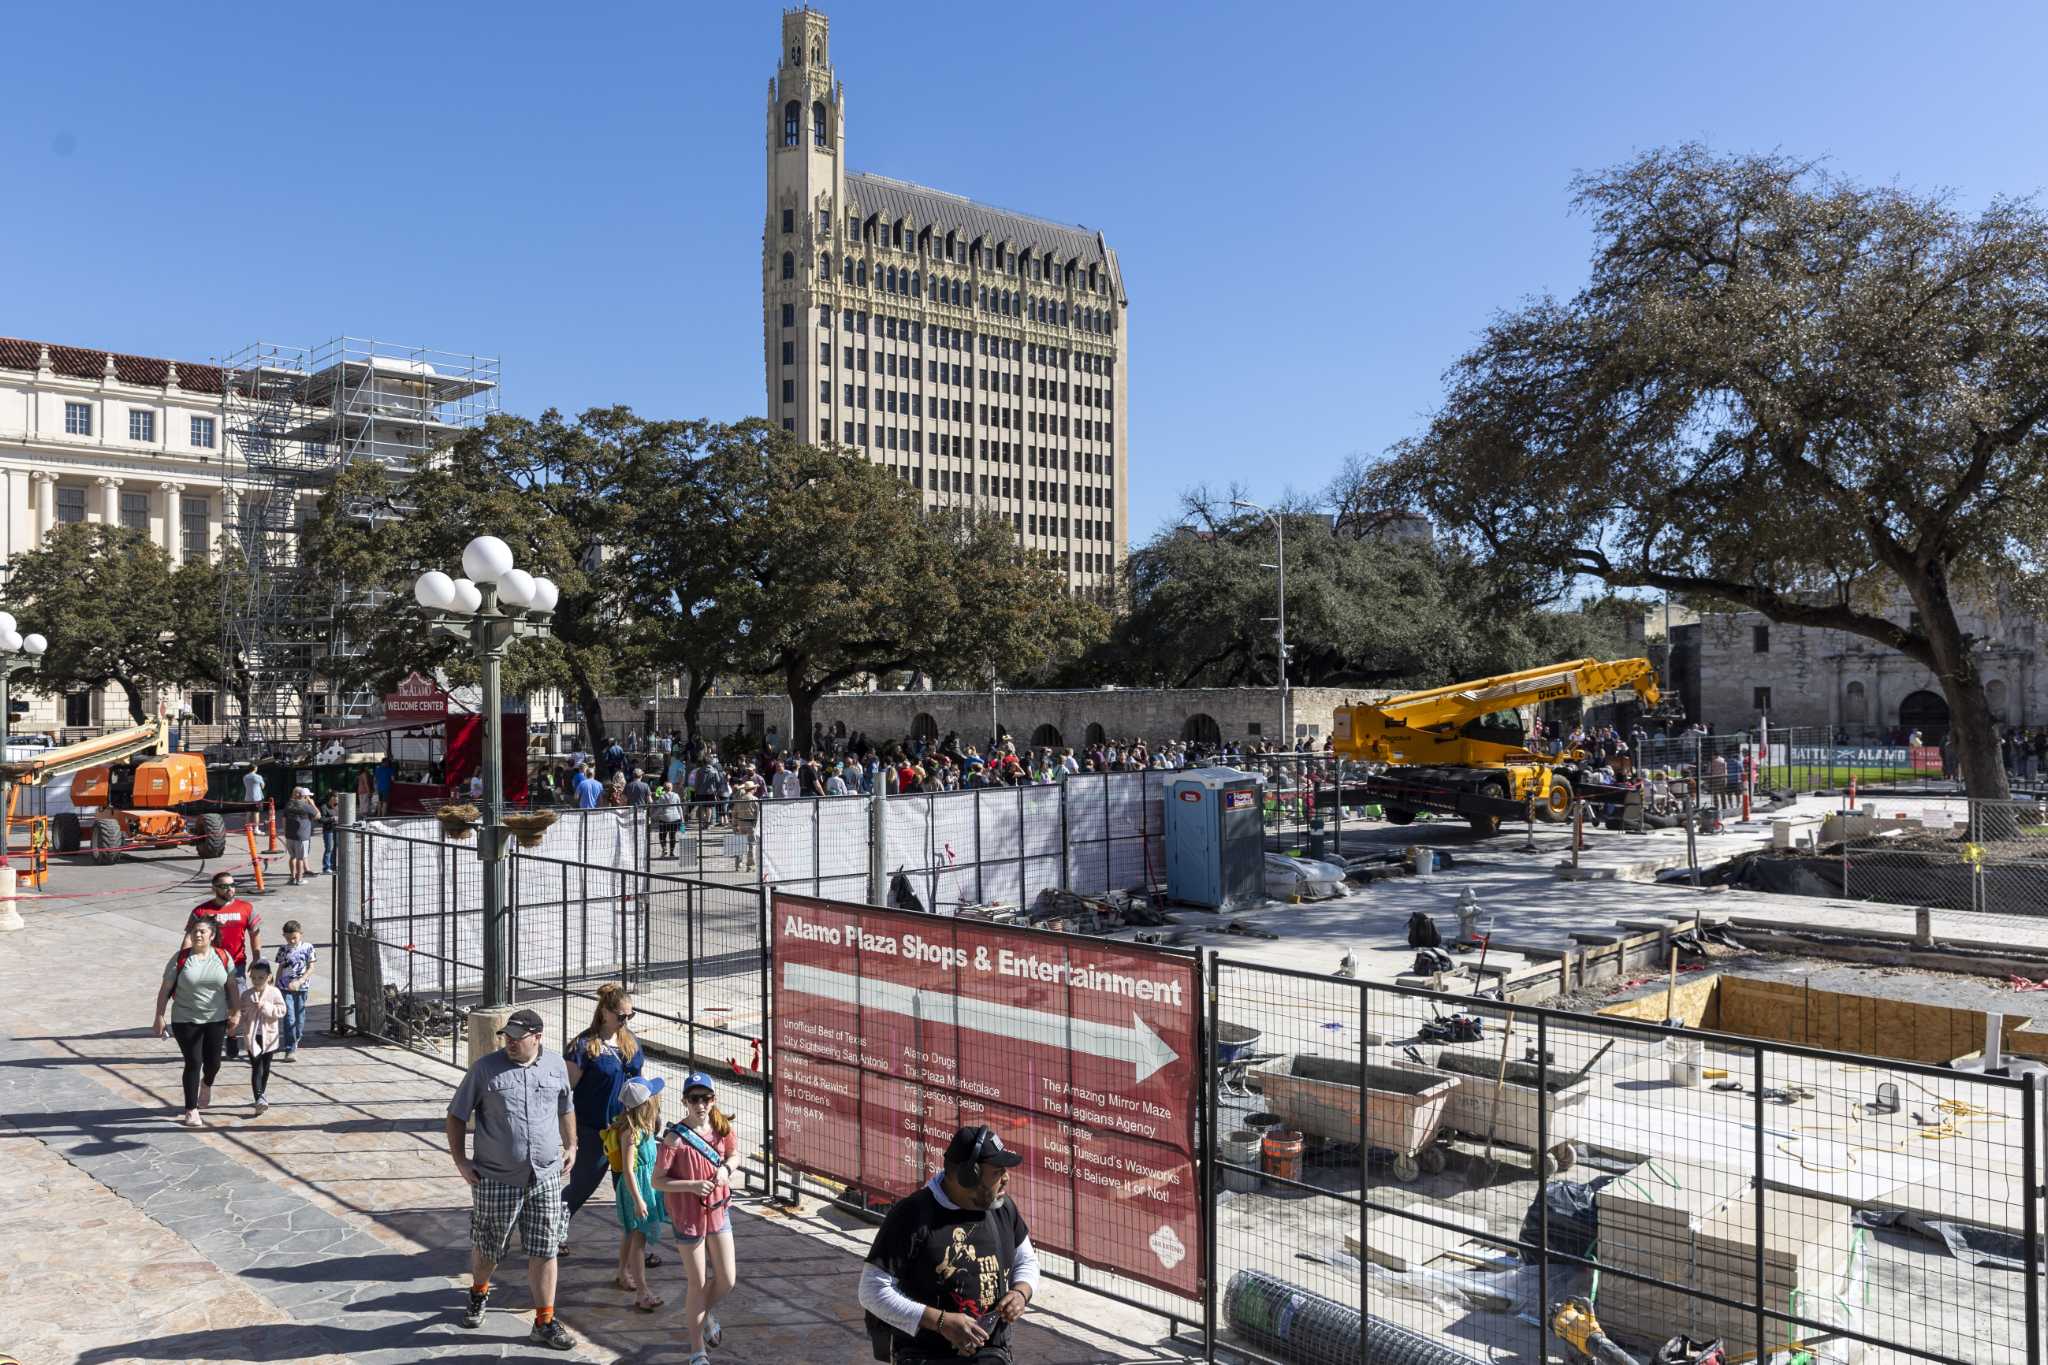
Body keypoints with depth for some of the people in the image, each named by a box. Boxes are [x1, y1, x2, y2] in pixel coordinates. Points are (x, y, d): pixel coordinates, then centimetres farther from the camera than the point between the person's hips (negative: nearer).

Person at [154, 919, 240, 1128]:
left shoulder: (223, 957, 0)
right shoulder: (180, 958, -6)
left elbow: (231, 986, 6)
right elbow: (165, 989, -3)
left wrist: (235, 1012, 3)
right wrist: (159, 1018, -6)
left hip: (216, 1019, 2)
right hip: (186, 1021, -2)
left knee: (213, 1061, 9)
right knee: (193, 1063, -5)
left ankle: (207, 1084, 46)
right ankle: (191, 1112, 3)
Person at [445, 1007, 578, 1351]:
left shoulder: (556, 1067, 3)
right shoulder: (486, 1068, -7)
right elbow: (456, 1115, 0)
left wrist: (570, 1146, 14)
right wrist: (460, 1159, -6)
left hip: (546, 1177, 2)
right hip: (496, 1179, -2)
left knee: (544, 1251, 3)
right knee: (488, 1247, 14)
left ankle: (545, 1323, 14)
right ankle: (479, 1294, 46)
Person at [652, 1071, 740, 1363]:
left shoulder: (721, 1128, -5)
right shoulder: (675, 1138, -18)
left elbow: (734, 1154, 13)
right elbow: (658, 1180, -14)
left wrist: (726, 1168, -8)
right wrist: (692, 1185, -25)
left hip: (719, 1210, 4)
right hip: (689, 1216, -4)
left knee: (727, 1280, 8)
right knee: (698, 1284, 5)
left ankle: (702, 1312, 42)